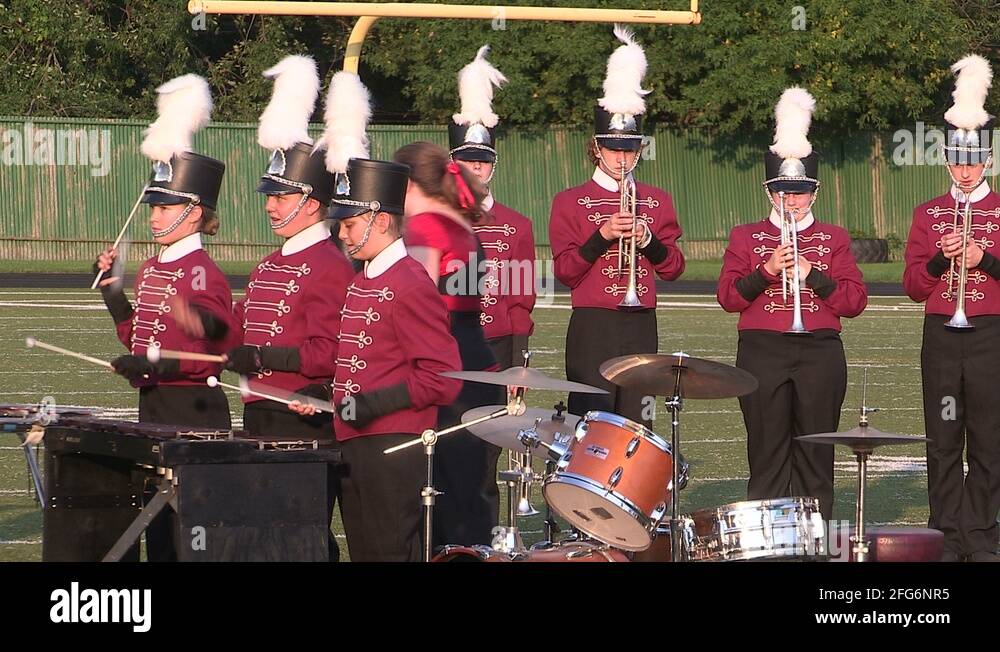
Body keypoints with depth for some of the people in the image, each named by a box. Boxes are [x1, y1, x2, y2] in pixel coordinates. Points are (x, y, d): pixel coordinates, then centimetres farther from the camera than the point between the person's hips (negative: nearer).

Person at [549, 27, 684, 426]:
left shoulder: (657, 202, 13)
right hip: (592, 329, -3)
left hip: (641, 329, 3)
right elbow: (565, 272, -5)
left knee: (637, 421, 1)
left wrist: (648, 239, -9)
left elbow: (673, 269, 10)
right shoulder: (570, 202, 3)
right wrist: (602, 236, -18)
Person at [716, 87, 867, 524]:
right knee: (767, 458, -1)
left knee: (815, 457, 1)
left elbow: (855, 302, 2)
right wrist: (766, 270, -15)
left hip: (820, 354, 1)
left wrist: (810, 274, -11)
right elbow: (728, 297, -1)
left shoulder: (833, 239, 10)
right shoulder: (746, 238, 9)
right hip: (762, 353, -1)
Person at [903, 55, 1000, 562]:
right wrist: (940, 257, -11)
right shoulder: (928, 214, 10)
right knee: (943, 443, 1)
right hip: (940, 337, 2)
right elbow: (914, 287, 6)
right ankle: (950, 536, 5)